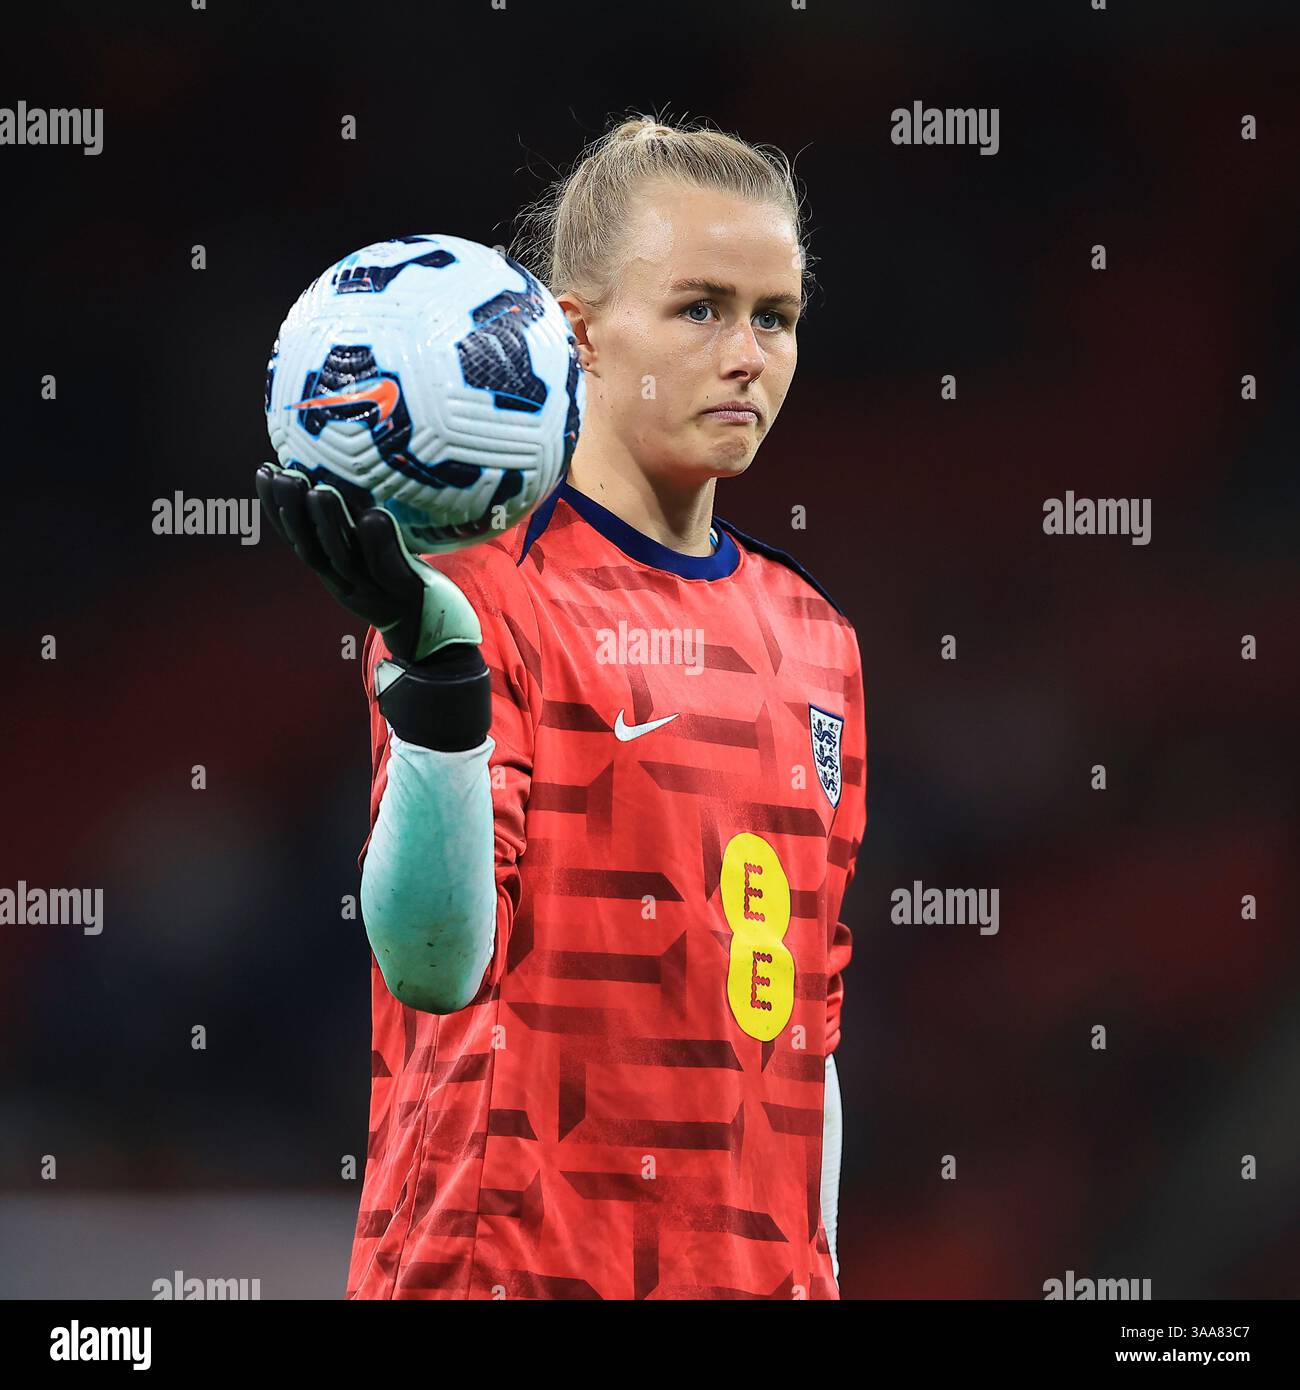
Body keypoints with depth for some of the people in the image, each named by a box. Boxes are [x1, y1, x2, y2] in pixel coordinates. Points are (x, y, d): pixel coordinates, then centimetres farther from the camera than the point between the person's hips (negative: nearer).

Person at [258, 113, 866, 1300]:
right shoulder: (488, 594, -8)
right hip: (516, 1262, -6)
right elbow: (435, 966, -21)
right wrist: (434, 682, -35)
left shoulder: (814, 637, 13)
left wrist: (818, 1267, 17)